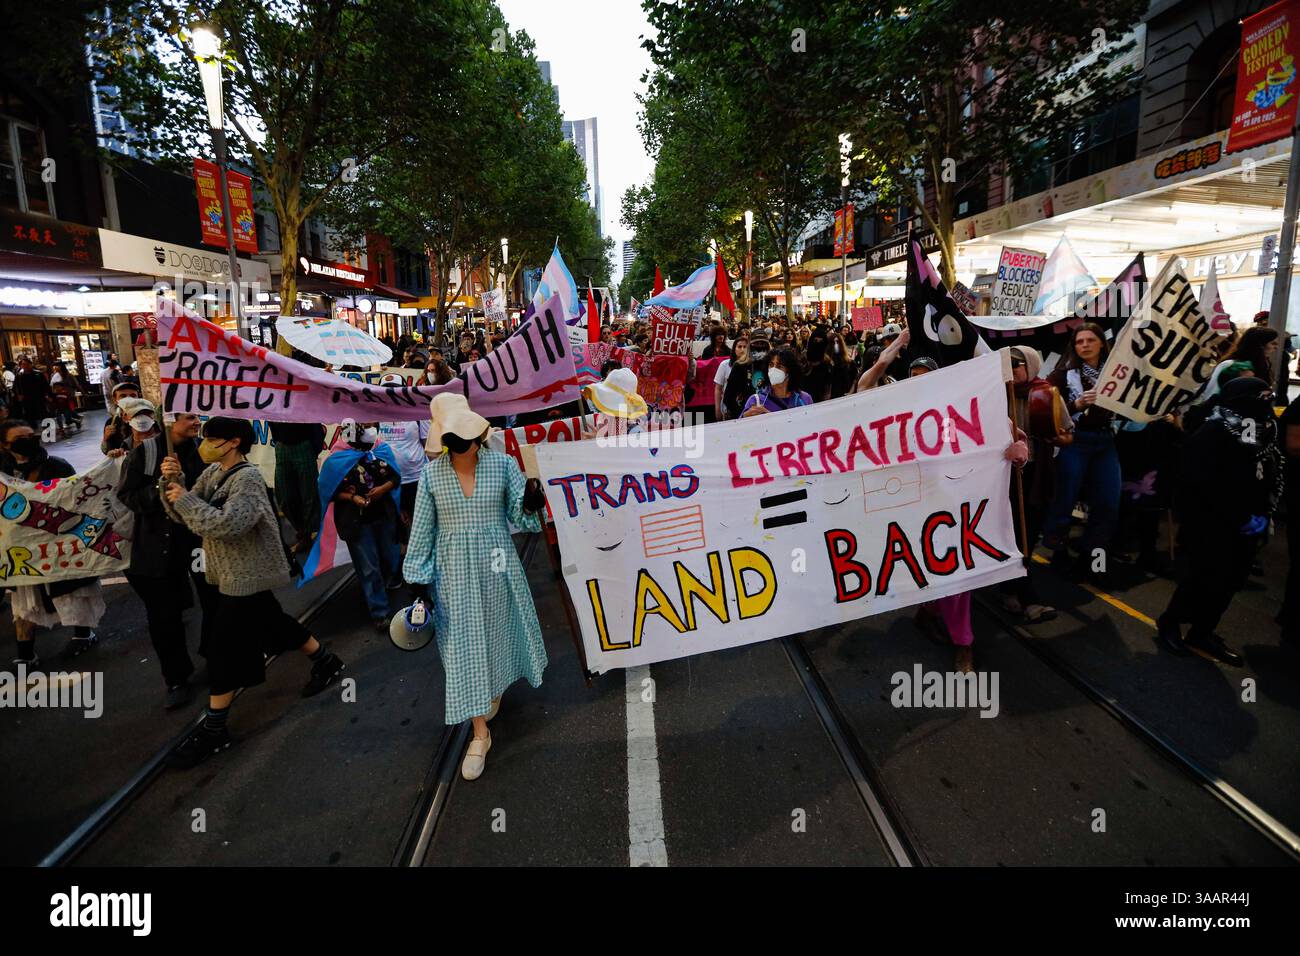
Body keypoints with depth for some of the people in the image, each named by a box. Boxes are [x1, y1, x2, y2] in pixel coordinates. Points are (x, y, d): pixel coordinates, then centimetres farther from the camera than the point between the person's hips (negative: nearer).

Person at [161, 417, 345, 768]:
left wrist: (185, 499, -23)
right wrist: (174, 480, -11)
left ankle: (213, 730, 8)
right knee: (273, 623, 20)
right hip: (234, 574, 9)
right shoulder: (212, 473, 6)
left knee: (225, 648, -3)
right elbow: (185, 515, 4)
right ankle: (326, 661, 37)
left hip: (247, 577, -9)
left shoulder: (247, 479, -21)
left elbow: (226, 524, -32)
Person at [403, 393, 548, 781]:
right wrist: (417, 580, 1)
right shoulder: (431, 474, -7)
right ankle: (480, 734, 16)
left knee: (498, 630, 17)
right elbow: (422, 531, 0)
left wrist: (530, 502, -28)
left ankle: (495, 688, 50)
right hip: (454, 572, 0)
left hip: (496, 567, 1)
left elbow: (521, 517, -6)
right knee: (462, 645, 3)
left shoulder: (502, 464, -8)